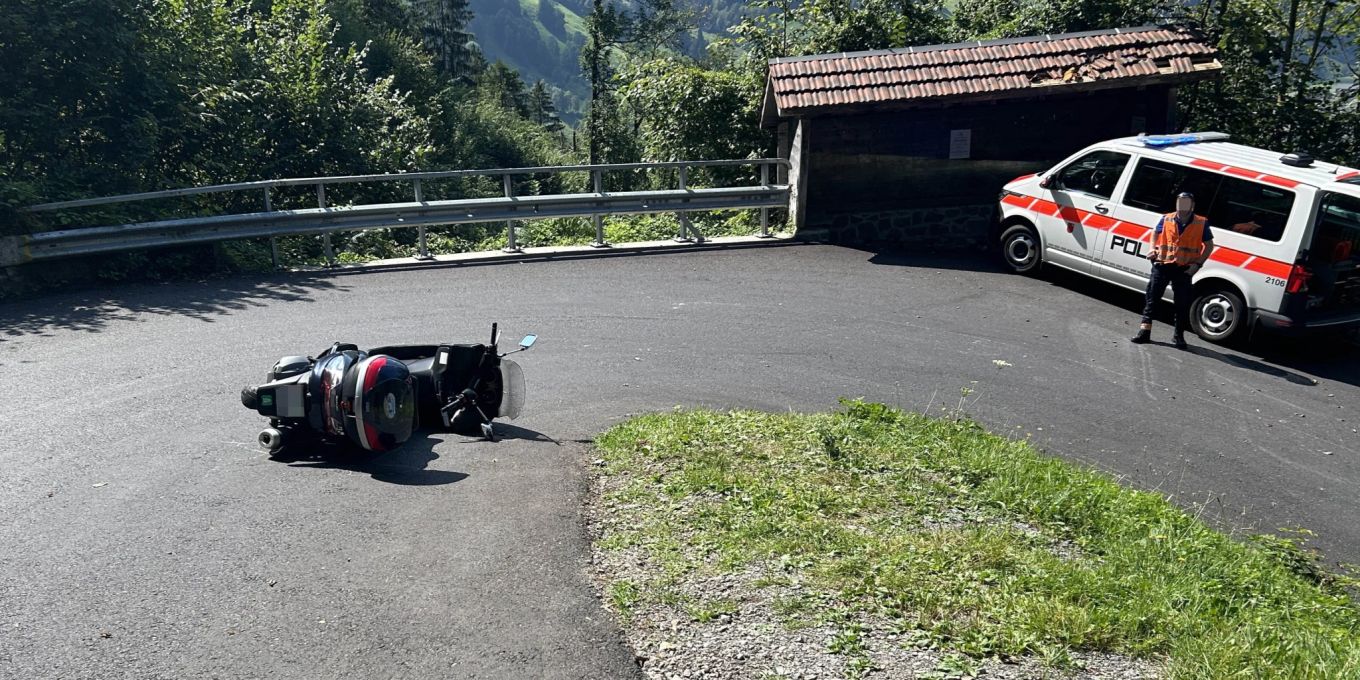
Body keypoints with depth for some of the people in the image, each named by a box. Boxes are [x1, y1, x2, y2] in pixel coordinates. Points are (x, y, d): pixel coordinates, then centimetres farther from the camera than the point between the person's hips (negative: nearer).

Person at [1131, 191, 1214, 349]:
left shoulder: (1201, 223, -2)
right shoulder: (1166, 219, 2)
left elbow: (1209, 245, 7)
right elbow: (1155, 233, 21)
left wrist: (1198, 264, -4)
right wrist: (1153, 249, 3)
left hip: (1184, 269, -1)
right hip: (1162, 265, 1)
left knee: (1182, 303, 3)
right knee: (1152, 297, 1)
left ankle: (1178, 335, 17)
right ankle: (1145, 330, 6)